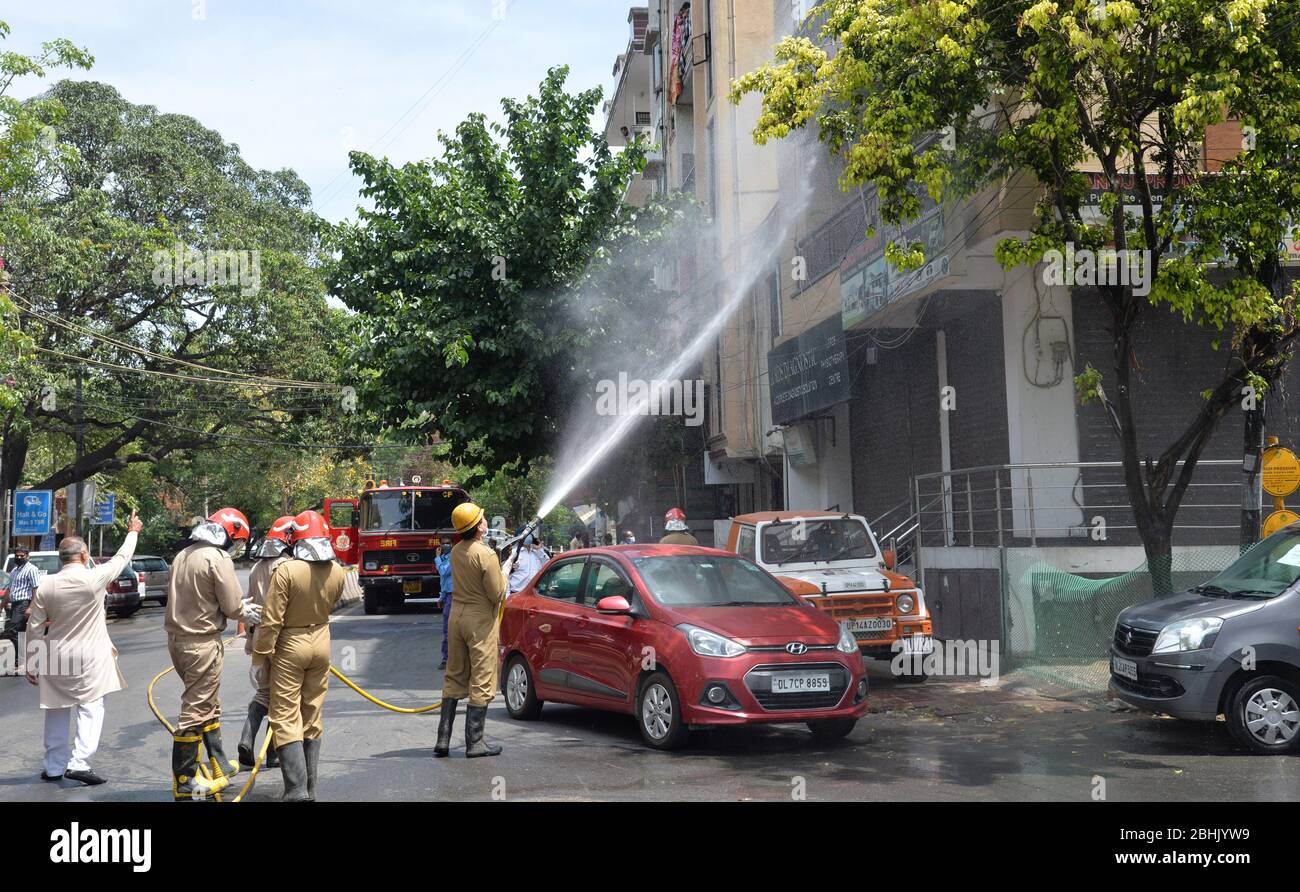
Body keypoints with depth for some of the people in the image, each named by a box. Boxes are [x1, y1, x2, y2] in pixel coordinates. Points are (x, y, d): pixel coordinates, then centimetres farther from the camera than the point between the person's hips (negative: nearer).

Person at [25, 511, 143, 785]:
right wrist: (133, 532, 23)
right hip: (90, 659, -4)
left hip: (56, 658, 4)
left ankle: (54, 767, 21)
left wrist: (31, 664, 10)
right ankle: (79, 763, -10)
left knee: (57, 713, 14)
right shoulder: (95, 578, -12)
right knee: (90, 710, 1)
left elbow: (35, 627, 1)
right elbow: (122, 558, 5)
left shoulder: (46, 585, -4)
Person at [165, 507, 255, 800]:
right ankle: (184, 782, 3)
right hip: (202, 644, -9)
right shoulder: (218, 559, -15)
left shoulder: (184, 555, 12)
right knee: (195, 710, -2)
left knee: (208, 704, 20)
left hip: (177, 638, 9)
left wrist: (239, 607, 13)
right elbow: (232, 606, -14)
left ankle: (219, 764, 30)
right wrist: (246, 612, 8)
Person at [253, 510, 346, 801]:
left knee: (286, 718, -2)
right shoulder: (337, 572, -5)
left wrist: (261, 654, -8)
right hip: (321, 644, 5)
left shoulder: (286, 571, -20)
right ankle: (309, 789, 18)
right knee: (312, 717, 13)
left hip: (291, 646, -5)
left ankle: (297, 790, -11)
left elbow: (272, 619, -19)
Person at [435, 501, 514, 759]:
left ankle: (443, 740, 15)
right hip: (480, 620, -7)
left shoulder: (456, 551, 6)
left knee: (454, 678, 14)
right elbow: (497, 595, -15)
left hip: (457, 615, 7)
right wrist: (505, 570, 0)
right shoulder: (486, 555, -18)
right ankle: (474, 742, 4)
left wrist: (500, 566, 13)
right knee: (481, 683, 1)